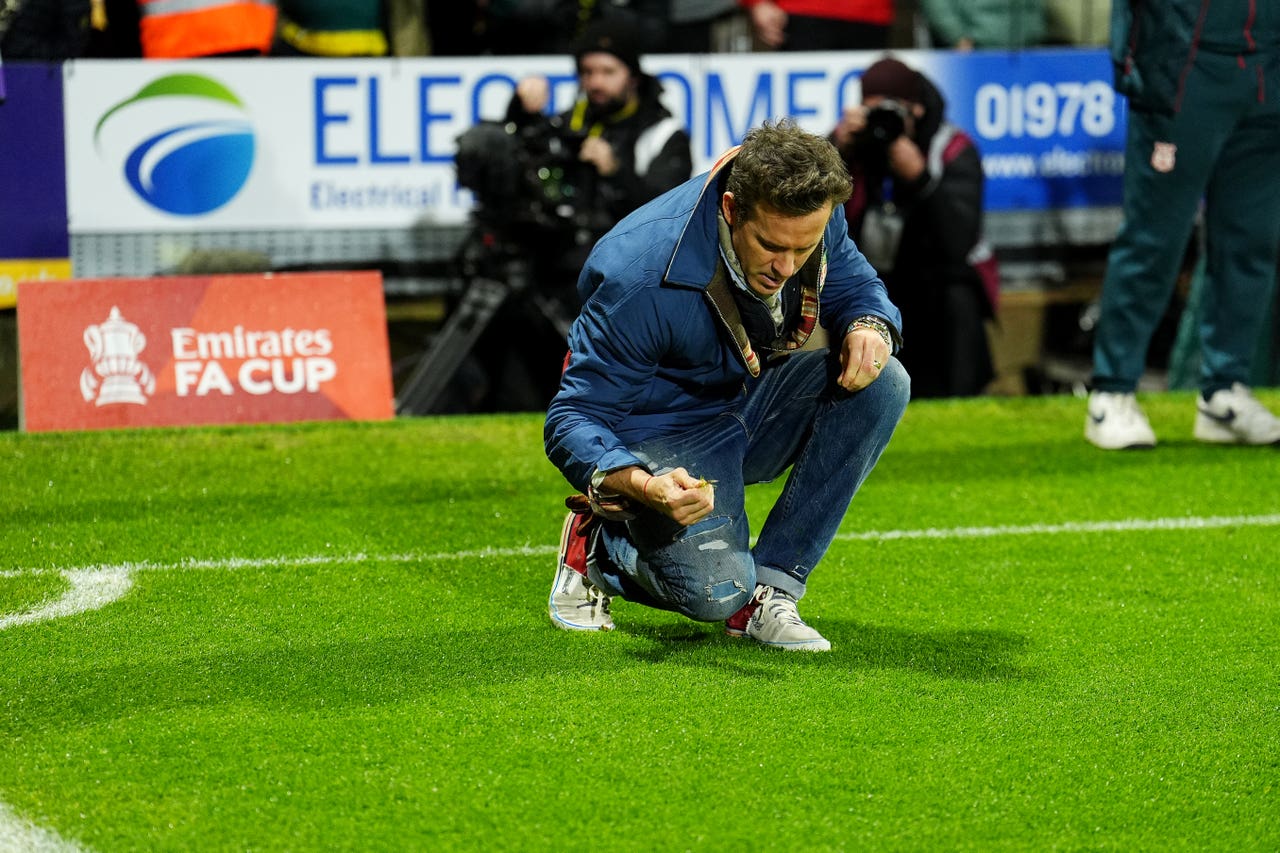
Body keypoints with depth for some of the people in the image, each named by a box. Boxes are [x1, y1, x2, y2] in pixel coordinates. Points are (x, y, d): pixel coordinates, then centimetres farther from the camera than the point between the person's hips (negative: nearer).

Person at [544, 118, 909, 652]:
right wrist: (643, 486, -49)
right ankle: (599, 542, 8)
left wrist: (871, 327, -20)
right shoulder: (644, 279, -33)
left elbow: (855, 285, 6)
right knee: (715, 591, -28)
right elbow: (573, 420, -28)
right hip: (660, 435, -6)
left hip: (753, 402, 6)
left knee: (884, 384, -20)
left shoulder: (811, 220, -16)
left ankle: (768, 588, -14)